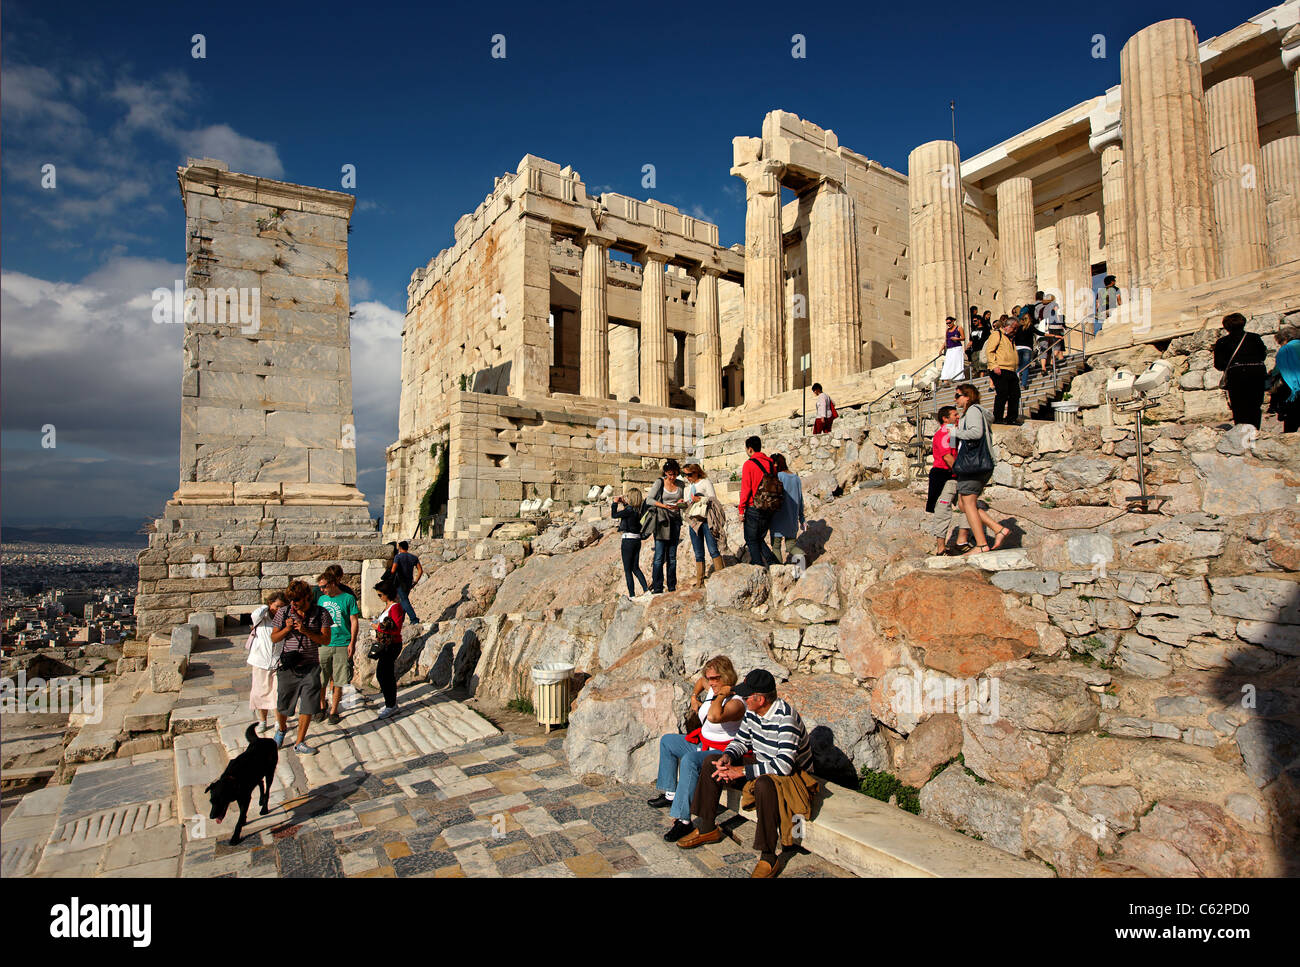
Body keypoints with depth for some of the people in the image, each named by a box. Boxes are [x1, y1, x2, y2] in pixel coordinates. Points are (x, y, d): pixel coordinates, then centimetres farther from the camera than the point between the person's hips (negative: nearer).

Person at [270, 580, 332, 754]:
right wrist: (287, 629, -14)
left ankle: (299, 743, 17)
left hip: (310, 666, -1)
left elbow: (326, 640, -7)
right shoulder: (284, 612, -1)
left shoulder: (321, 614, -5)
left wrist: (305, 631, -20)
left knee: (307, 706, 1)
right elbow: (274, 638, 6)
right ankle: (282, 728, 45)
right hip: (288, 667, 1)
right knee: (282, 705, 12)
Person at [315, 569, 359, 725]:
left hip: (342, 644, -3)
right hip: (322, 645, 3)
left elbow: (354, 621, -2)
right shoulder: (321, 599, 9)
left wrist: (352, 643, -7)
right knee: (320, 679, 5)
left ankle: (333, 711, 16)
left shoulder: (348, 598, -3)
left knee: (337, 681, 3)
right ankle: (322, 706, 26)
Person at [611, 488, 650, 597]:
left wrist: (615, 503, 0)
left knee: (627, 569, 2)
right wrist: (624, 503, 18)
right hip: (637, 540, 8)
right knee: (636, 568, 17)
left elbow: (614, 515, -10)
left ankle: (632, 595, 3)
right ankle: (646, 589, 9)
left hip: (628, 540, -8)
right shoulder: (638, 510, 5)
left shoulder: (629, 510, -17)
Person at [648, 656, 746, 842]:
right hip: (703, 743, 11)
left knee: (690, 759, -37)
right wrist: (694, 697, 13)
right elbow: (700, 680, 26)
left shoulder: (736, 703, -25)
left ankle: (683, 819, -35)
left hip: (723, 752, -11)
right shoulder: (712, 689, 0)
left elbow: (714, 717, -47)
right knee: (667, 741, 21)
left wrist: (721, 694, -33)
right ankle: (670, 794, 23)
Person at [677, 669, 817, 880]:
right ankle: (707, 828, 12)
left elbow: (784, 765, -35)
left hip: (791, 776, -8)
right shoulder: (752, 710, -4)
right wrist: (727, 757, -14)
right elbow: (741, 740, 9)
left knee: (764, 785, -41)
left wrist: (742, 771, -31)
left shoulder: (785, 717, -29)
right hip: (762, 769, 9)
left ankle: (768, 858, -26)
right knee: (711, 762, 1)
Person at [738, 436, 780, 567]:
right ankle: (772, 561, 4)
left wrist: (741, 510, -6)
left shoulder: (749, 464, -10)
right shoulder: (769, 462, 7)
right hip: (769, 510, 6)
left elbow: (746, 489, -12)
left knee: (751, 540, 7)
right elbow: (774, 483, 12)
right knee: (758, 538, 20)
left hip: (754, 508, -6)